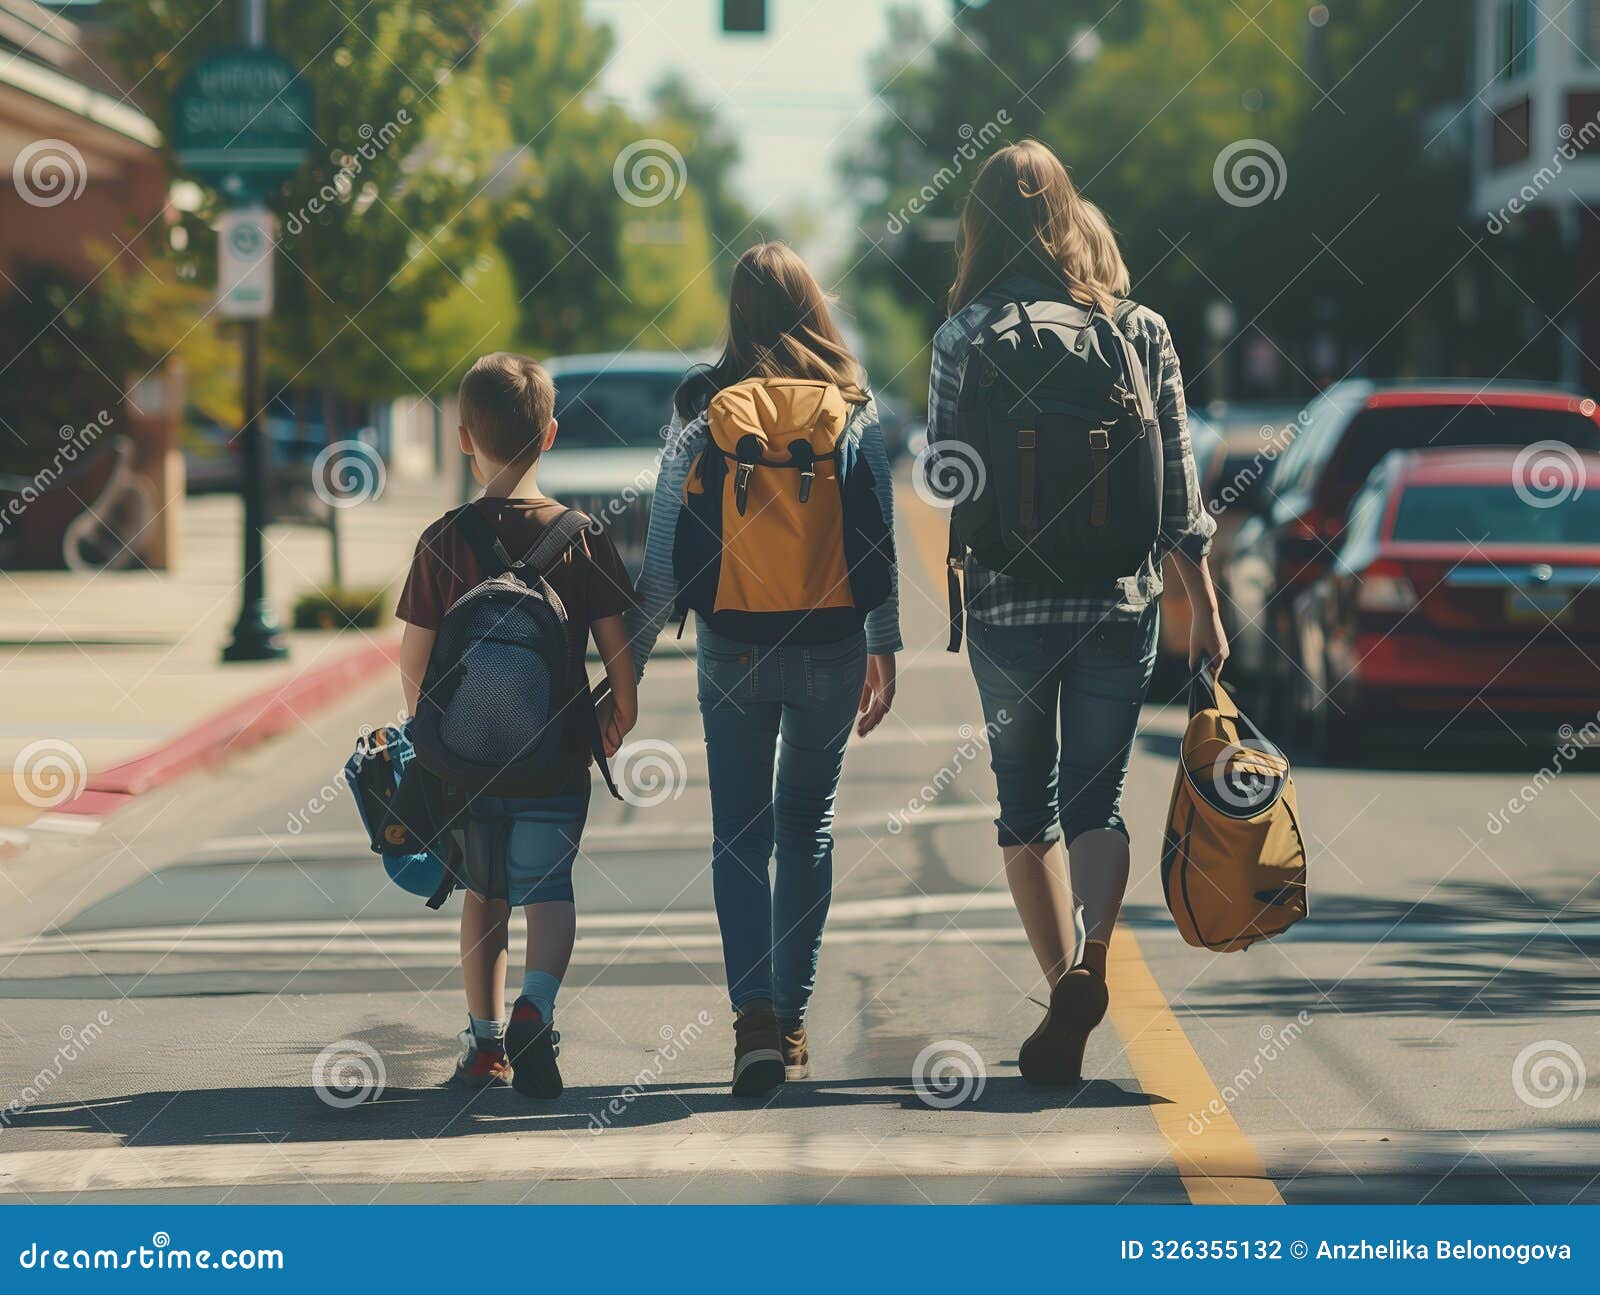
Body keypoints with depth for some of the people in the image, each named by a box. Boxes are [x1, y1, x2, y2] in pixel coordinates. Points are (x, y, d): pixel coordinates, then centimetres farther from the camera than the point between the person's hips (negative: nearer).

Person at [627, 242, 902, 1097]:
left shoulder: (701, 407, -3)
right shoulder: (854, 407, -1)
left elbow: (665, 548, -2)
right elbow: (881, 536, 2)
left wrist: (630, 663, 4)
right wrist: (884, 648, 14)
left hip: (733, 649, -1)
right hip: (831, 649, 1)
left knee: (738, 834, 4)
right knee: (808, 831, 14)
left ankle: (754, 1017, -13)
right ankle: (791, 1022, 16)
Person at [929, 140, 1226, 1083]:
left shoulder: (966, 334, -3)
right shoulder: (1141, 329, 1)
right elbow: (1178, 482, 2)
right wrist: (1206, 610, 8)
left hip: (1007, 603, -1)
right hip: (1123, 600, 1)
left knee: (1027, 806, 11)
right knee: (1098, 796, 4)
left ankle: (1064, 998, 11)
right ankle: (1091, 961, -21)